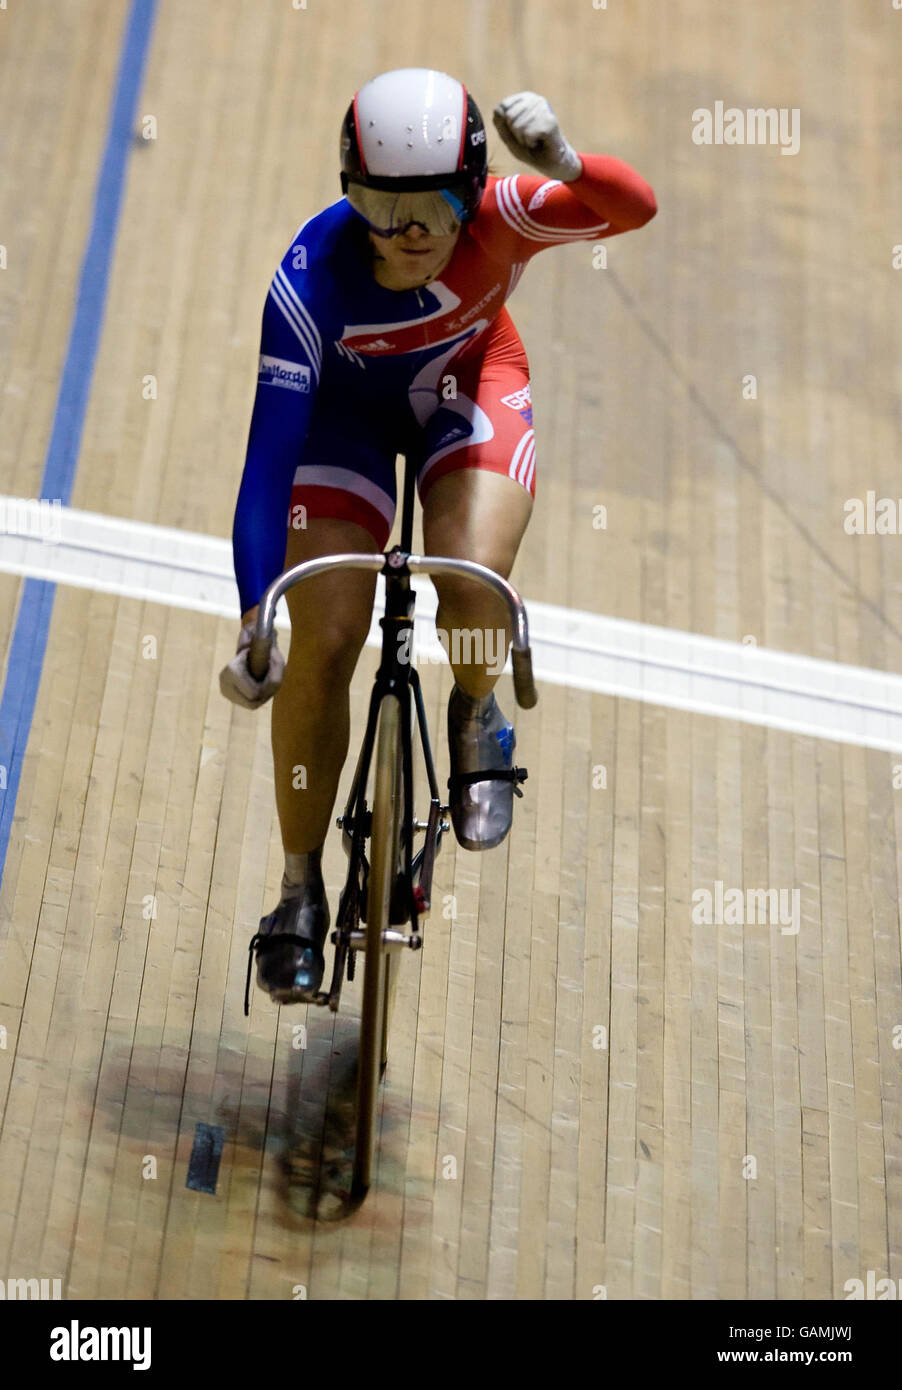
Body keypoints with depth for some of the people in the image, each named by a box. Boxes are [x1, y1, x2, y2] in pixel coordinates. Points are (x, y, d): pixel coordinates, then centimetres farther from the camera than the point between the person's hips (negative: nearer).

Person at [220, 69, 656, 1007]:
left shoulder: (499, 217, -30)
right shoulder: (311, 277, -34)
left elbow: (635, 208, -42)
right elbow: (269, 455, -35)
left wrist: (566, 166, -64)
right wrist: (255, 622, -41)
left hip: (469, 384, 1)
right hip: (347, 405, 0)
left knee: (472, 596, -28)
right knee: (322, 642, -13)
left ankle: (476, 719, 11)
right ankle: (300, 892, 5)